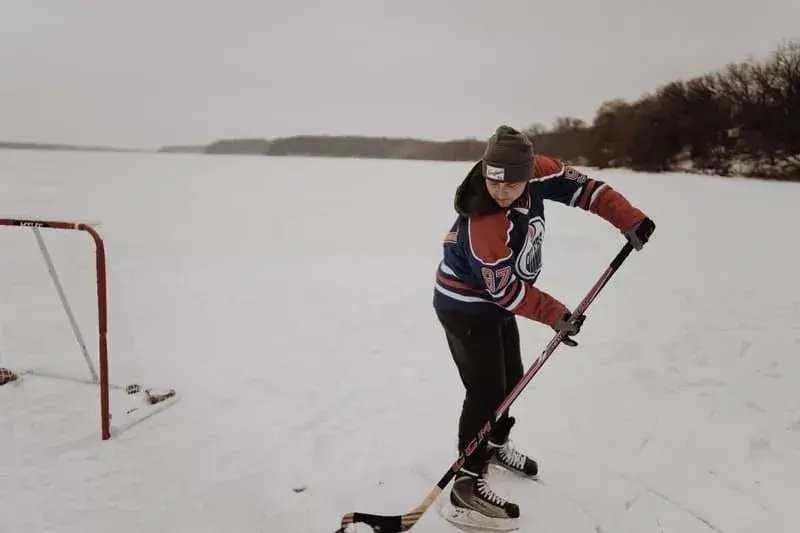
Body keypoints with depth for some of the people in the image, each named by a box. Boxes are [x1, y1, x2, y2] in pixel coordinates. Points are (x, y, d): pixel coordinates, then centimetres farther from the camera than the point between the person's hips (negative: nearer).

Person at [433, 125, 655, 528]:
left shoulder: (533, 172, -17)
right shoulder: (482, 225, -35)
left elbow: (578, 186, -6)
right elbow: (505, 289, -26)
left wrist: (630, 220, -10)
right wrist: (555, 315, -19)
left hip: (496, 303, 8)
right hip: (465, 307, -8)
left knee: (510, 379, 19)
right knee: (487, 391, -10)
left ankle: (496, 445, 43)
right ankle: (467, 485, 1)